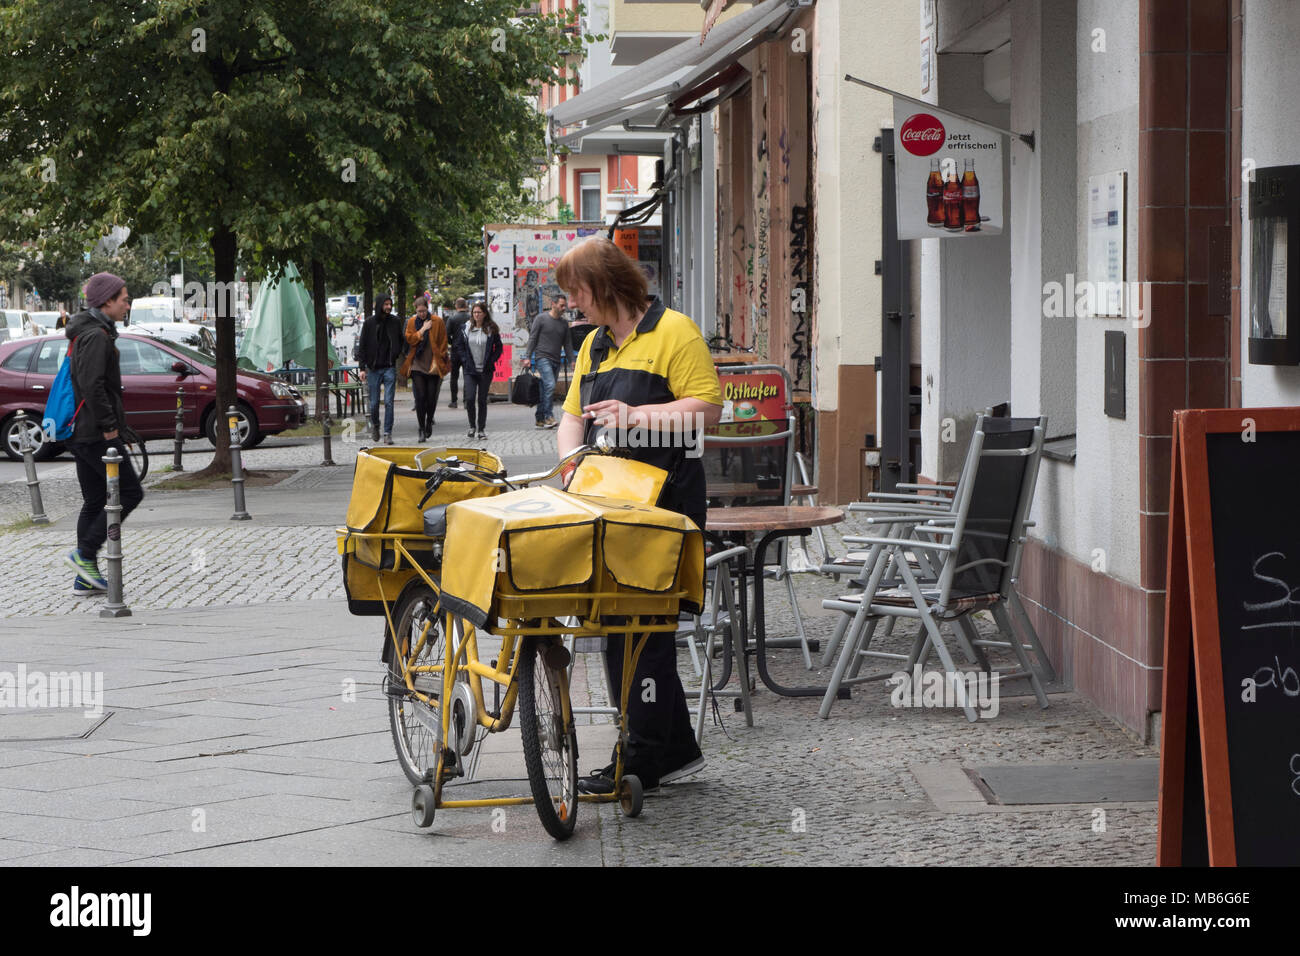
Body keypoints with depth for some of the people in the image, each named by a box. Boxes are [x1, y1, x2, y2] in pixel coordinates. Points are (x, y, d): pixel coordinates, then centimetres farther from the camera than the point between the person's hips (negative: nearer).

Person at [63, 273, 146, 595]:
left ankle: (86, 577, 14)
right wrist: (108, 425, -18)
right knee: (130, 492, -5)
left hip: (82, 433, 10)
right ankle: (84, 554, -5)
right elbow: (91, 385, -26)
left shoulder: (86, 333, 17)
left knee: (94, 502, 12)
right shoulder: (97, 336, -16)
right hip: (96, 434, -10)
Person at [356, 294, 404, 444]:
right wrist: (362, 368, -4)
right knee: (374, 402, 5)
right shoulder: (369, 323, 0)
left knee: (389, 402, -6)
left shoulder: (395, 322, 3)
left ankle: (388, 433, -1)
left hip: (390, 368, 0)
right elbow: (362, 346, 2)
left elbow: (401, 343, 14)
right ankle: (375, 425, 31)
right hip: (373, 368, 0)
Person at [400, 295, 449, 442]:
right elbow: (409, 339, -4)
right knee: (420, 398, -6)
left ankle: (429, 421, 29)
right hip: (417, 365, 1)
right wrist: (423, 329, -11)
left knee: (432, 397, 2)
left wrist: (438, 360, -2)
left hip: (433, 365, -1)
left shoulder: (437, 321, 1)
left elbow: (443, 342, 3)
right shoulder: (411, 322, 6)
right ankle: (422, 430, 0)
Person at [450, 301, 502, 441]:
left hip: (485, 371, 0)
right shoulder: (466, 329, 4)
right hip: (470, 370, 0)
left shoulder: (491, 330, 1)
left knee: (482, 400, 4)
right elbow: (458, 346, 11)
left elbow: (498, 348, 7)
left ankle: (481, 429, 13)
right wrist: (465, 361, -1)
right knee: (470, 398, -11)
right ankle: (472, 426, 8)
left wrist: (491, 362, -4)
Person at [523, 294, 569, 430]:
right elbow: (532, 339, 0)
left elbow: (567, 344, 19)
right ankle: (548, 417, -22)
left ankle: (540, 418, 10)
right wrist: (528, 357, -7)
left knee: (546, 390, 6)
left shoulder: (564, 324, 14)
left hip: (556, 361, 6)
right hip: (543, 358, -6)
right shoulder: (541, 319, -1)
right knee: (550, 385, -21)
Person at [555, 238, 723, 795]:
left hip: (664, 499, -8)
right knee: (619, 624, 7)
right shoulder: (594, 345, 20)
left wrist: (637, 416, -20)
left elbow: (707, 409, -12)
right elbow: (573, 416, 22)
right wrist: (572, 459, 2)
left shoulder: (673, 332, -5)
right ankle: (675, 749, 15)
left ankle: (641, 759, -2)